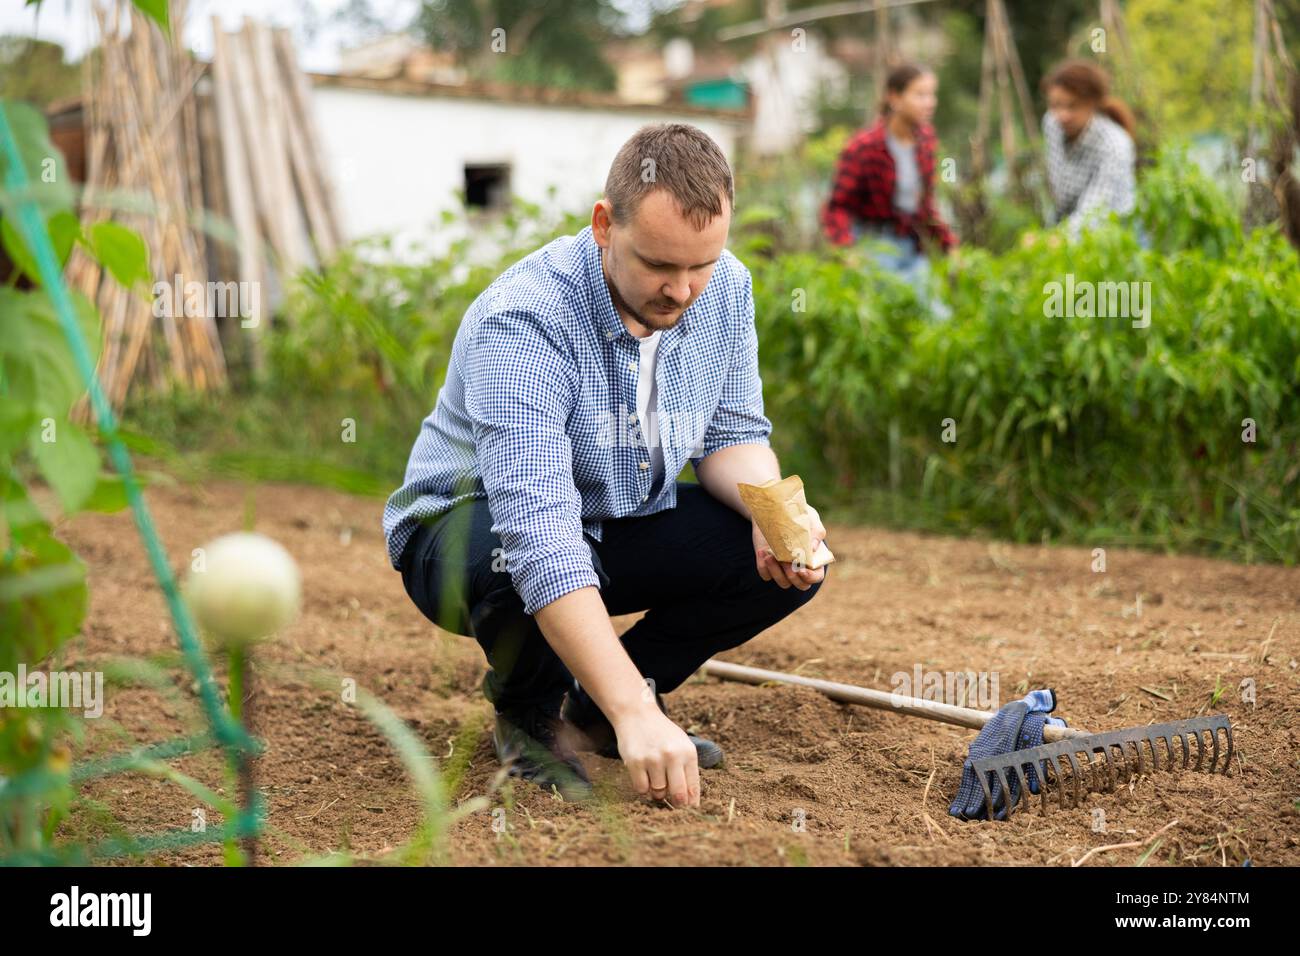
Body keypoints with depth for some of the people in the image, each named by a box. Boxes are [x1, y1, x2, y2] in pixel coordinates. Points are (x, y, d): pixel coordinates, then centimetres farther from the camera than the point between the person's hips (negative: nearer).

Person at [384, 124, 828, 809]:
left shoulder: (725, 288, -11)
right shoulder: (523, 320, -34)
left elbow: (732, 434, 1)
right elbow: (538, 535, -43)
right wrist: (636, 715, -50)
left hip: (620, 521, 6)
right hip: (469, 522, -6)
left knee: (790, 560, -14)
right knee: (517, 556, -40)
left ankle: (590, 709, 5)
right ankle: (526, 714, -5)